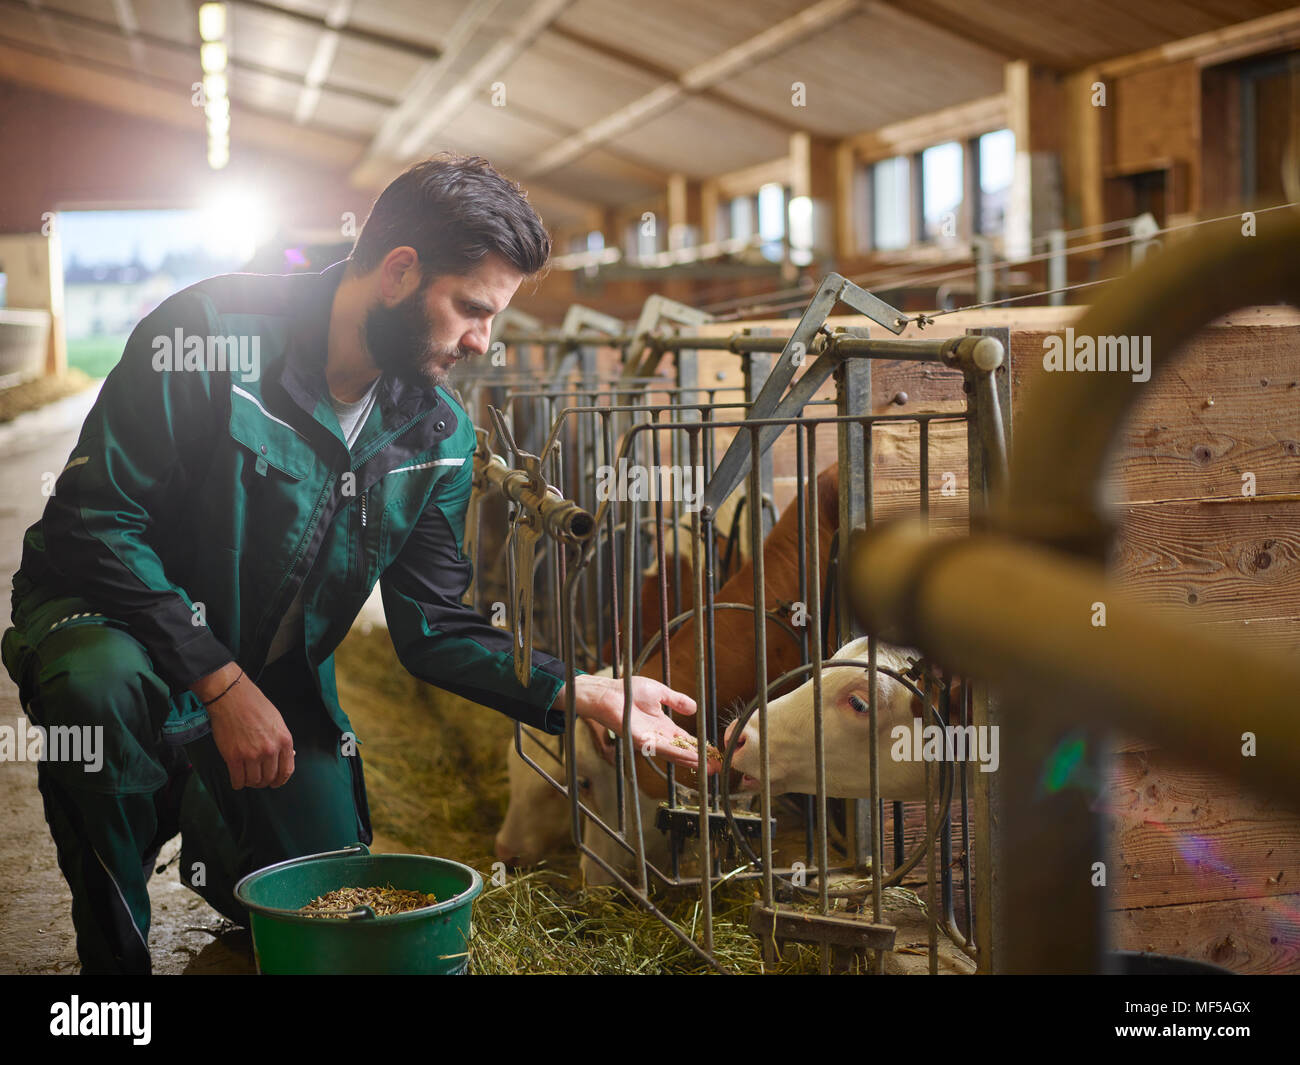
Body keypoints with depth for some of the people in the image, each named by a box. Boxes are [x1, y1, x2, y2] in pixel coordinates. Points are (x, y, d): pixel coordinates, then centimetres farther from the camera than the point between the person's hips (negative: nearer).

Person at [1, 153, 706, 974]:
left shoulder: (440, 436, -7)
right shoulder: (212, 334, -26)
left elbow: (434, 625, -4)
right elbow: (95, 518, -26)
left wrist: (575, 692, -18)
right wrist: (222, 685, -29)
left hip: (274, 675, 5)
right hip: (112, 616, -4)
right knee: (103, 689, -40)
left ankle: (198, 807, 36)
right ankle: (115, 953, -14)